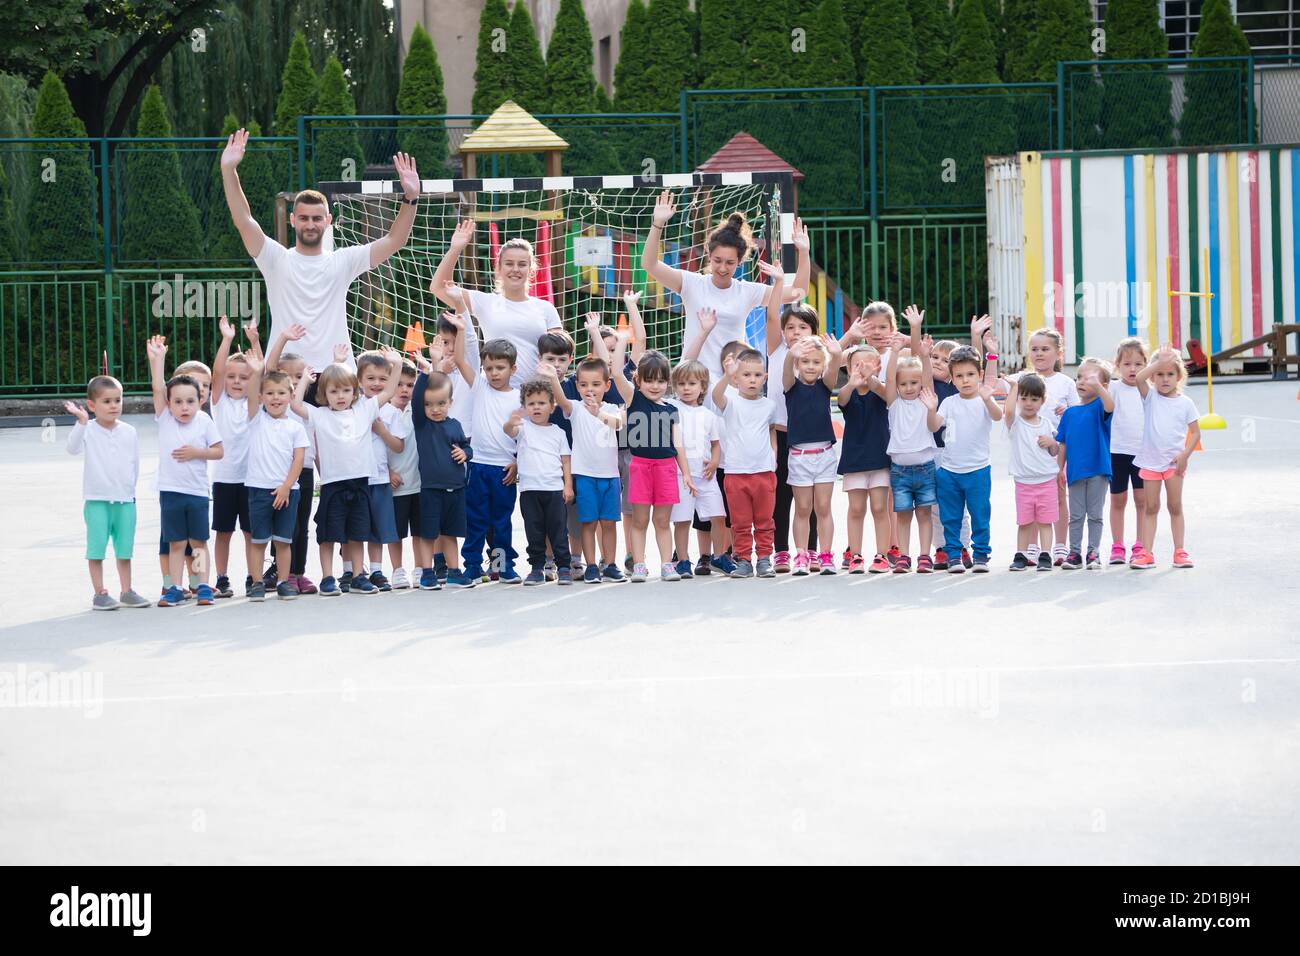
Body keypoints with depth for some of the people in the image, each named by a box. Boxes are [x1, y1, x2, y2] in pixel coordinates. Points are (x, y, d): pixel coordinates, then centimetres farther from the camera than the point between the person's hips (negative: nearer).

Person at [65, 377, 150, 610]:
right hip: (97, 500, -3)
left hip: (125, 500, 3)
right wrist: (82, 422, -32)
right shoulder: (88, 431, -6)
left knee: (124, 548, 10)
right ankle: (100, 593, 7)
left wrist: (129, 487, 7)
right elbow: (73, 448, -23)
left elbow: (135, 464, 12)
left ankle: (126, 592, 20)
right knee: (97, 548, 0)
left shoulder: (129, 432, 4)